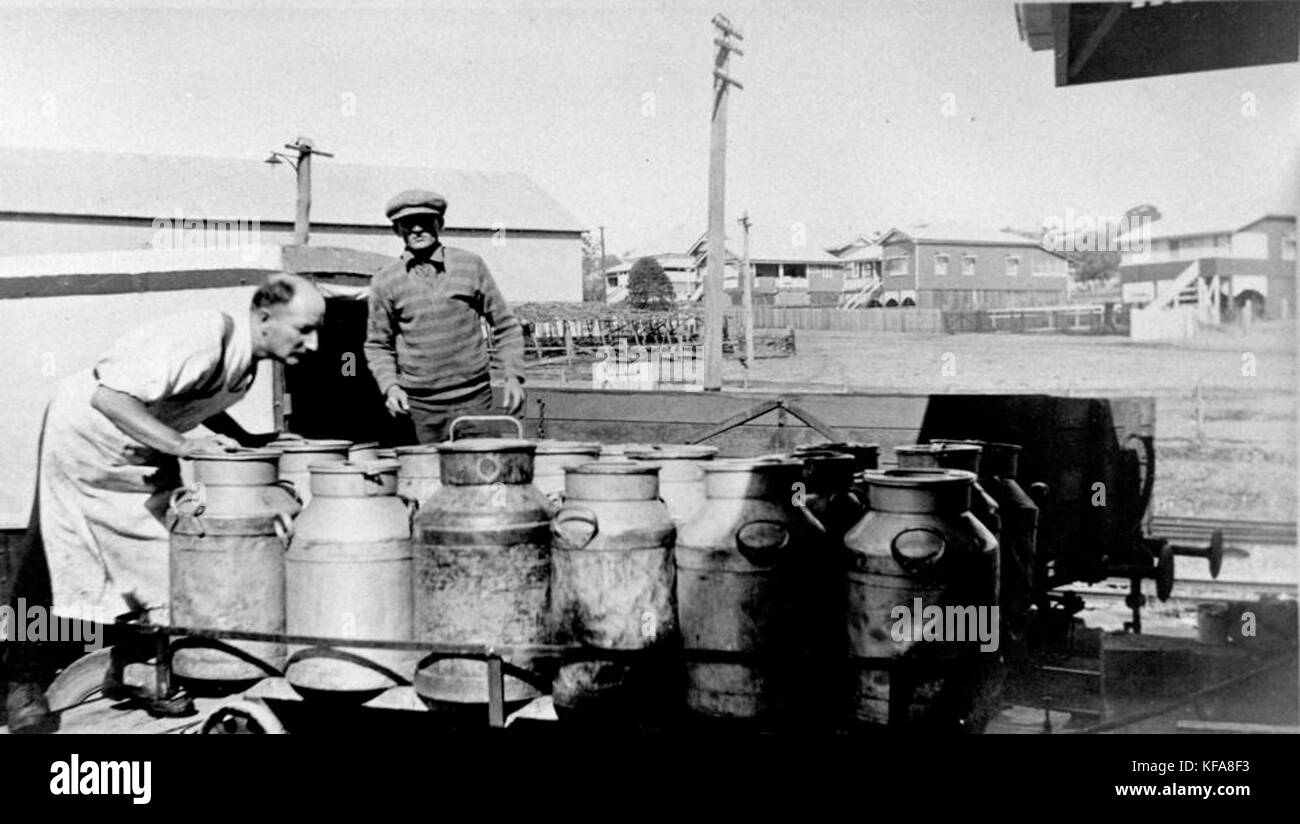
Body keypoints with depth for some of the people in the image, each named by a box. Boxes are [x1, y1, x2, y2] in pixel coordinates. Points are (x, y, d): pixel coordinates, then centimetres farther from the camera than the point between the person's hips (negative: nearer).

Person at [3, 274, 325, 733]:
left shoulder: (248, 355, -6)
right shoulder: (203, 341, -34)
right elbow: (108, 397, -37)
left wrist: (248, 442, -2)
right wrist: (180, 444, -40)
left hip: (146, 455, 8)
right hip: (85, 440, -8)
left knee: (169, 566, 4)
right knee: (52, 567, 2)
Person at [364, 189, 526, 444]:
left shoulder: (470, 265, 4)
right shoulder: (384, 283, 4)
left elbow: (505, 326, 8)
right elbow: (378, 345, 13)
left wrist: (513, 377, -3)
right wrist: (389, 386, -4)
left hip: (474, 401, 0)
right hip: (419, 407, 0)